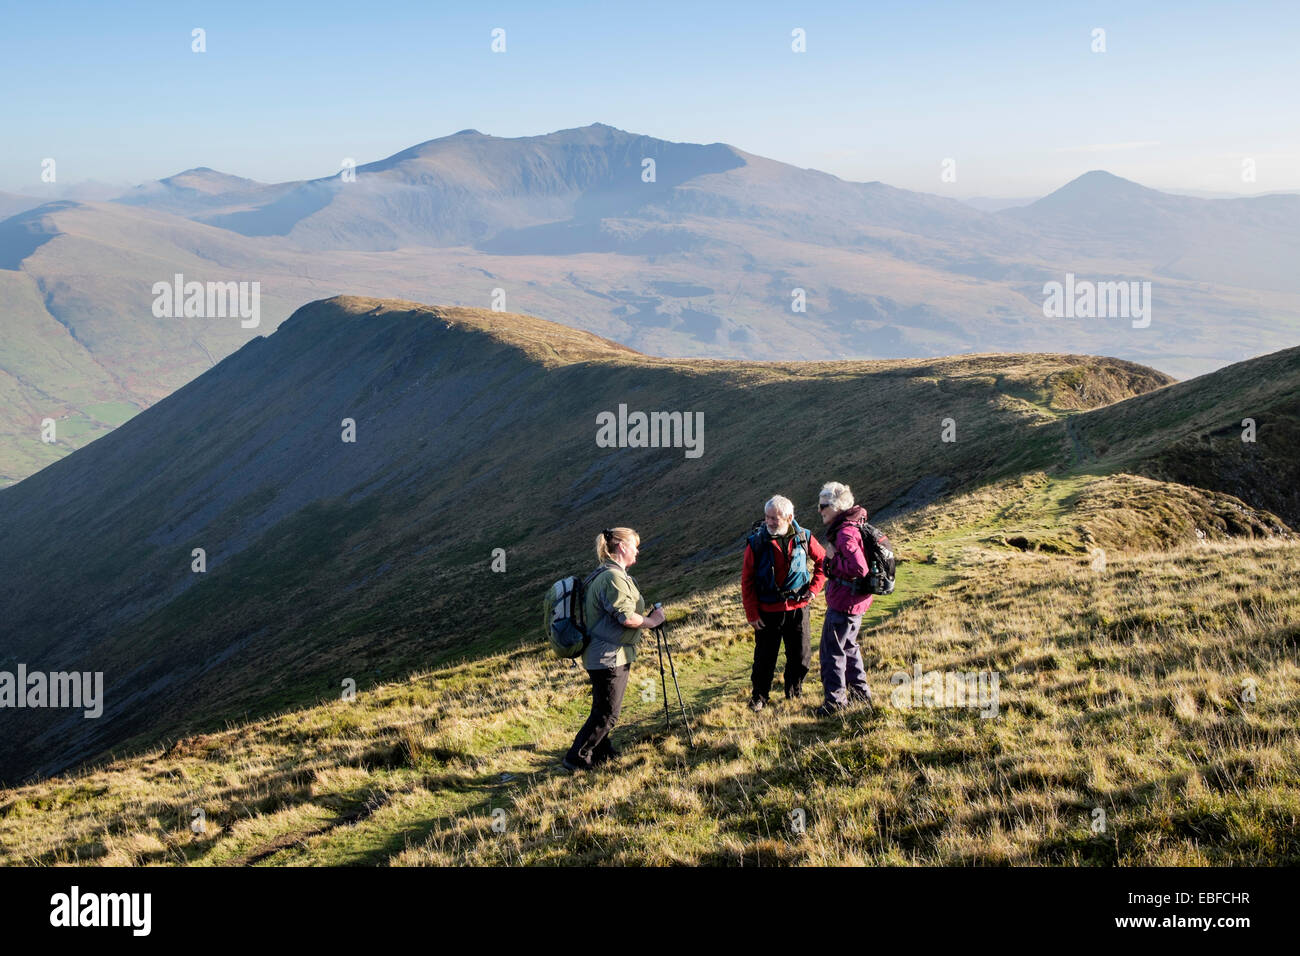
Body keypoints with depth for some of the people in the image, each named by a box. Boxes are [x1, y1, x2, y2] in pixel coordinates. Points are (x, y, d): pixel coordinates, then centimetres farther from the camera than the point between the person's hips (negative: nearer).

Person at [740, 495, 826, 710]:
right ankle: (759, 698, 20)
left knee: (801, 655, 10)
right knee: (765, 657, 4)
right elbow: (747, 581, -5)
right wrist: (752, 614, -7)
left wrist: (814, 587, 2)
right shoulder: (756, 543, -10)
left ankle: (794, 694, 30)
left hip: (798, 608, 2)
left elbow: (823, 561, 14)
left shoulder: (804, 538, -4)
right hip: (768, 611, -2)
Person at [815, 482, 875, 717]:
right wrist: (833, 558, 10)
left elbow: (859, 569, -31)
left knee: (831, 651, -1)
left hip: (842, 602, -11)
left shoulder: (845, 533, -24)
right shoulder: (851, 527, 8)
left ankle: (835, 700, 6)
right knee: (848, 646, 24)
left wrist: (833, 558, -21)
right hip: (855, 600, 11)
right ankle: (860, 692, 34)